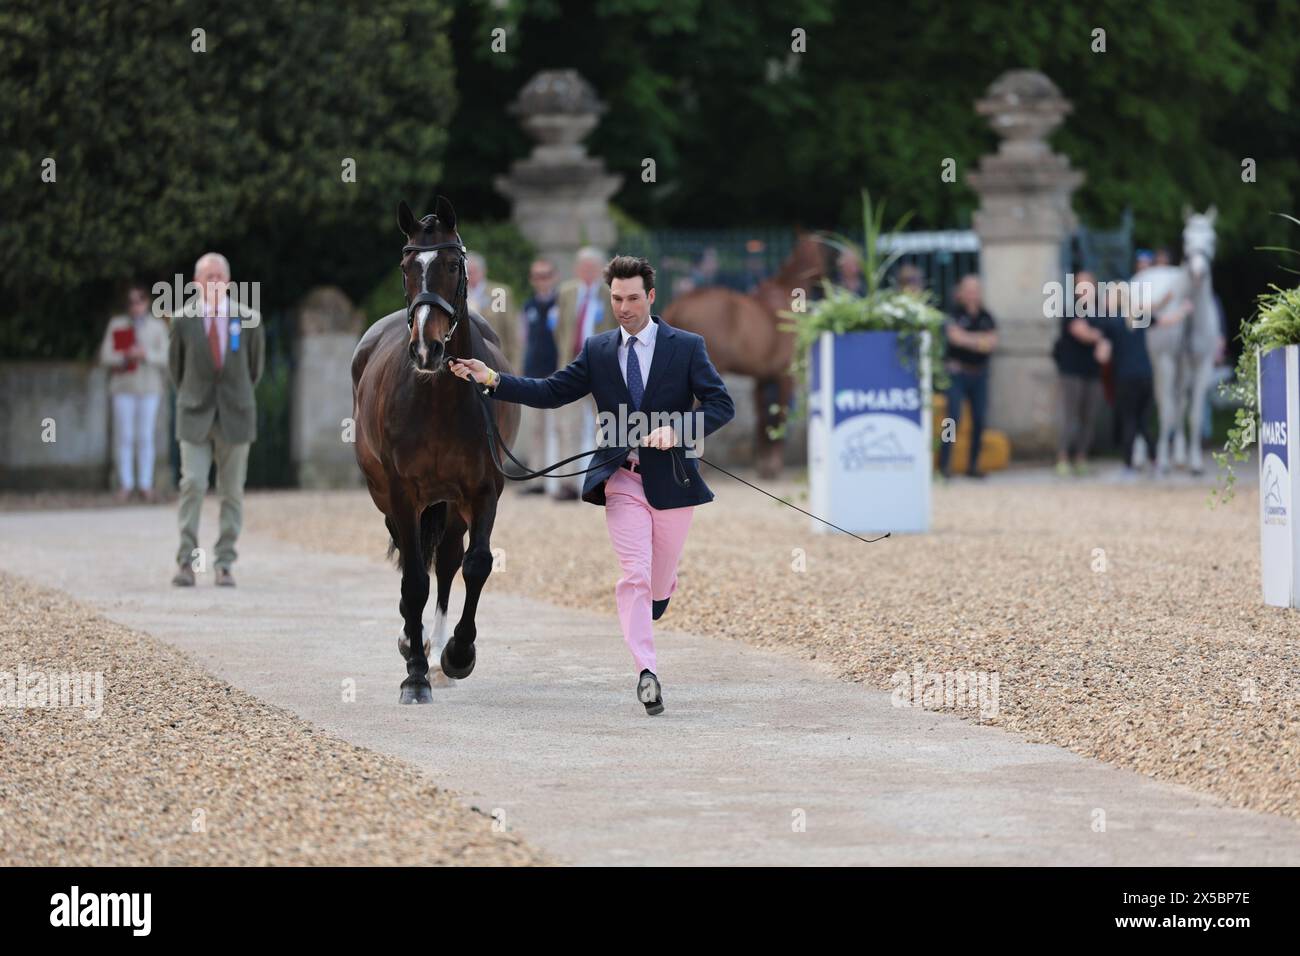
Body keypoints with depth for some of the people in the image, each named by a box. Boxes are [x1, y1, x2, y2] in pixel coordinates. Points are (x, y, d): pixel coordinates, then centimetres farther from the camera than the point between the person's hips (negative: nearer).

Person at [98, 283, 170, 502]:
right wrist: (125, 356, -15)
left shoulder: (158, 326, 9)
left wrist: (146, 354, -16)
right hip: (123, 386, 0)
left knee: (146, 437, -2)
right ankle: (125, 484, 1)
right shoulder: (116, 324, 9)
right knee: (124, 437, -4)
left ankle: (145, 484, 2)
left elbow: (165, 357, 1)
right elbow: (105, 356, 2)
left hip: (149, 387, 0)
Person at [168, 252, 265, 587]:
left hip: (234, 417, 1)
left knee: (232, 491, 3)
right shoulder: (183, 321, -2)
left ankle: (224, 564, 8)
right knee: (192, 485, -11)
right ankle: (186, 562, -7)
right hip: (195, 417, -1)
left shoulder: (249, 320, -2)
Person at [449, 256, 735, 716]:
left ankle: (664, 581, 51)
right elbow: (552, 392, 6)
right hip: (621, 479, 0)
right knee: (634, 573, -16)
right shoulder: (597, 350, 7)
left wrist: (677, 430, -22)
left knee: (658, 581, 13)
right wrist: (492, 380, -5)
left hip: (671, 479, 0)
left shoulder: (687, 347, -1)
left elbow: (721, 405, -6)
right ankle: (646, 671, -21)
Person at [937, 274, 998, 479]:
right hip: (957, 372, -5)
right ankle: (945, 464, -10)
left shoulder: (986, 318, 11)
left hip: (979, 374, 5)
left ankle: (973, 465, 11)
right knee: (954, 417, -12)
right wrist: (980, 340, -9)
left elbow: (992, 342, 0)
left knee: (979, 420, 4)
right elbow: (955, 336, -17)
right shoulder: (955, 315, -2)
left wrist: (968, 339, -13)